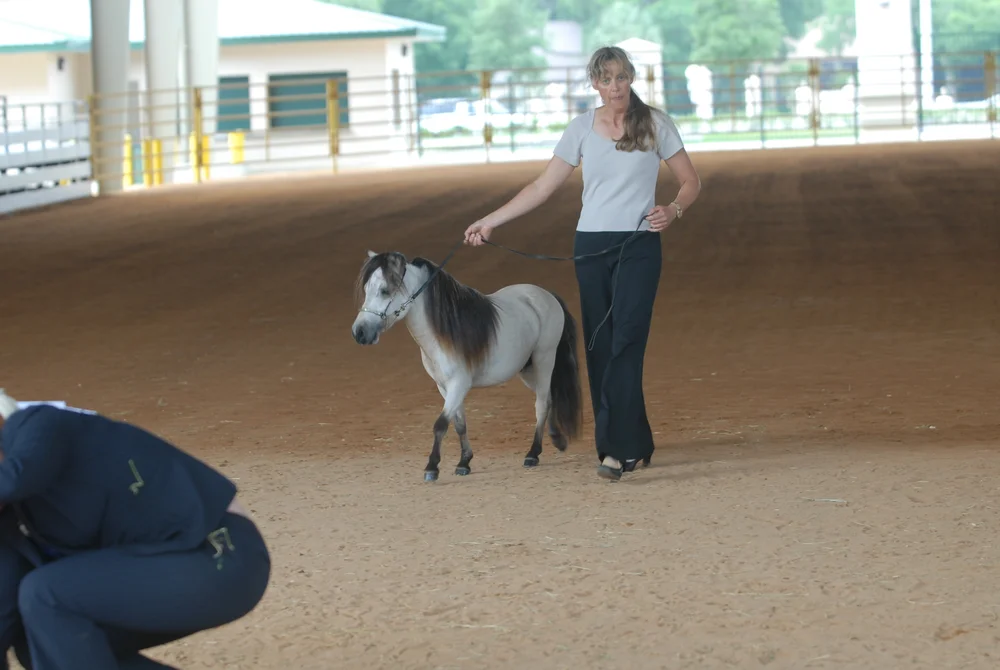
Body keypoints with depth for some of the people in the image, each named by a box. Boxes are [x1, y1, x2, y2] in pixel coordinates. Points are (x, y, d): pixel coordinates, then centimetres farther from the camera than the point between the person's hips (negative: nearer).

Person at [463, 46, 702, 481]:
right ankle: (634, 443, 14)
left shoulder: (656, 124, -1)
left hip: (639, 247, -3)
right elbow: (542, 188, 9)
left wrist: (673, 210, -15)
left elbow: (691, 182, 5)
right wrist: (491, 221, 5)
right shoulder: (581, 129, 6)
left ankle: (617, 449, -20)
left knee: (625, 343, -15)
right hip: (591, 248, 3)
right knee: (599, 347, 4)